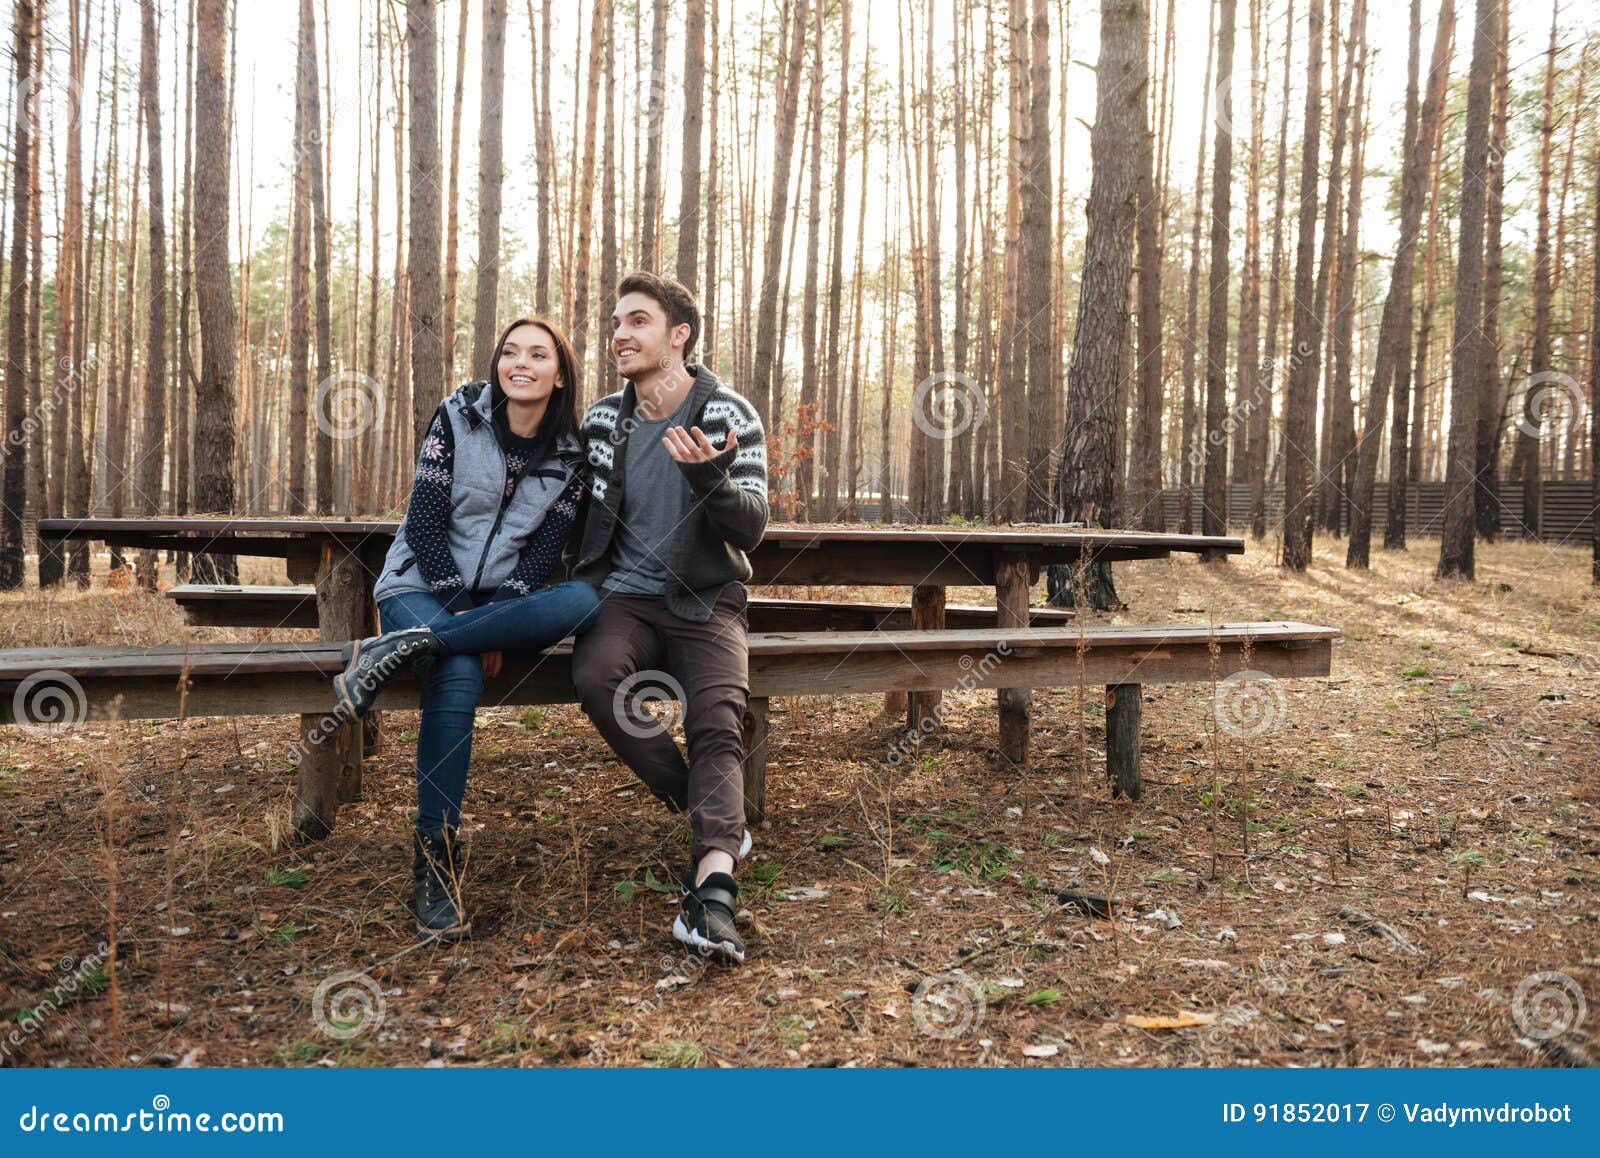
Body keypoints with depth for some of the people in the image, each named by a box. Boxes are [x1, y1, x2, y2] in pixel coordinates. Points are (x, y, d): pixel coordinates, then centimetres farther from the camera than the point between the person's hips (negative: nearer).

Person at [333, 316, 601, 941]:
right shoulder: (458, 417, -3)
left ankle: (405, 647, -33)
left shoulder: (571, 455, 3)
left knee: (586, 601, -30)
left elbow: (544, 551, -2)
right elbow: (425, 523, -9)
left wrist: (499, 616, -18)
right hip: (422, 588, -3)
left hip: (501, 601, 3)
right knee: (459, 675, -36)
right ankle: (434, 856, -30)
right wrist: (470, 617, -17)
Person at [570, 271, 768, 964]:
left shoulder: (730, 417, -1)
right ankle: (715, 822, -17)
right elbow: (579, 515, 23)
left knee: (718, 721, -27)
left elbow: (751, 529, -9)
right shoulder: (602, 420, 10)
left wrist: (709, 477, -28)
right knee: (596, 674, -30)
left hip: (705, 601, -2)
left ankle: (713, 885, -40)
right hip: (624, 596, 2)